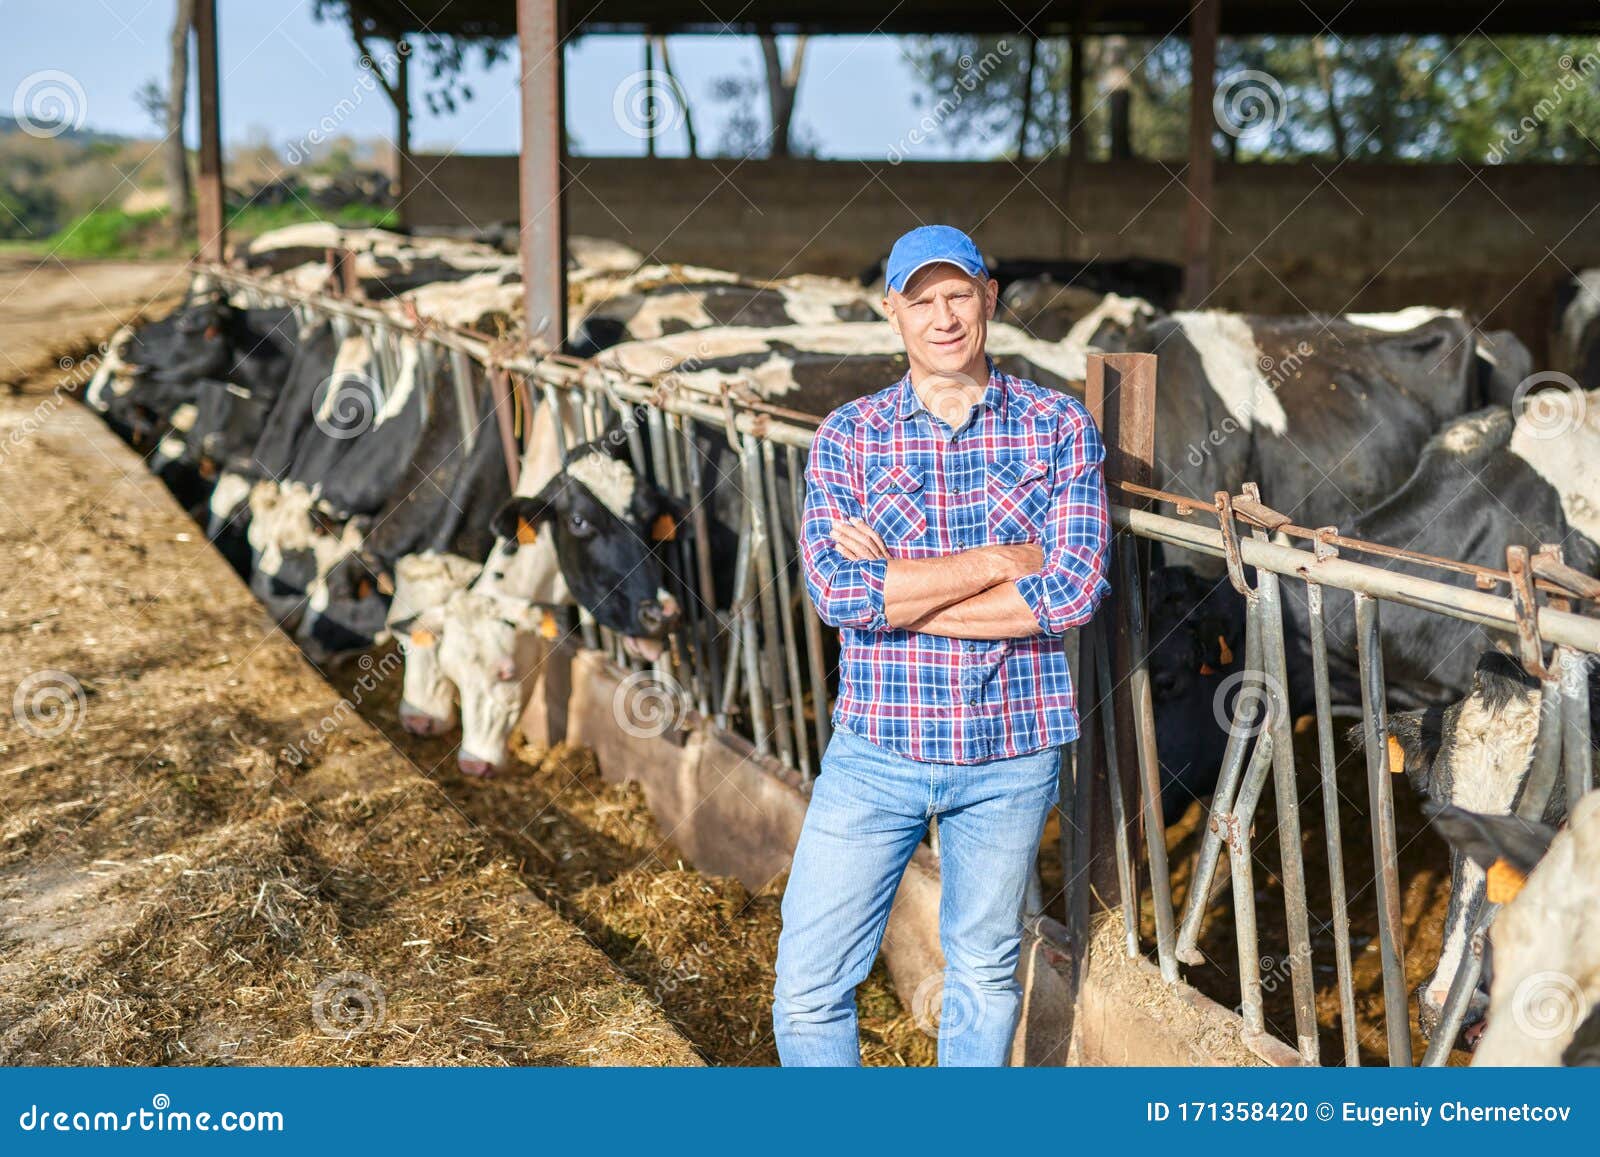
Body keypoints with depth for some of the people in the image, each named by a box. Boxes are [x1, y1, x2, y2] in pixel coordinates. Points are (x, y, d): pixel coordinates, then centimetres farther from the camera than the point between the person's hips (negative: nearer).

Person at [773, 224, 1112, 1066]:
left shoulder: (1058, 427, -2)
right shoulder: (847, 436, -2)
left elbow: (1076, 589, -15)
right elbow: (836, 591, -16)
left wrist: (893, 589, -15)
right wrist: (999, 559, -17)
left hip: (1011, 753, 0)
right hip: (878, 749, 0)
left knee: (985, 972, 17)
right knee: (808, 989, -1)